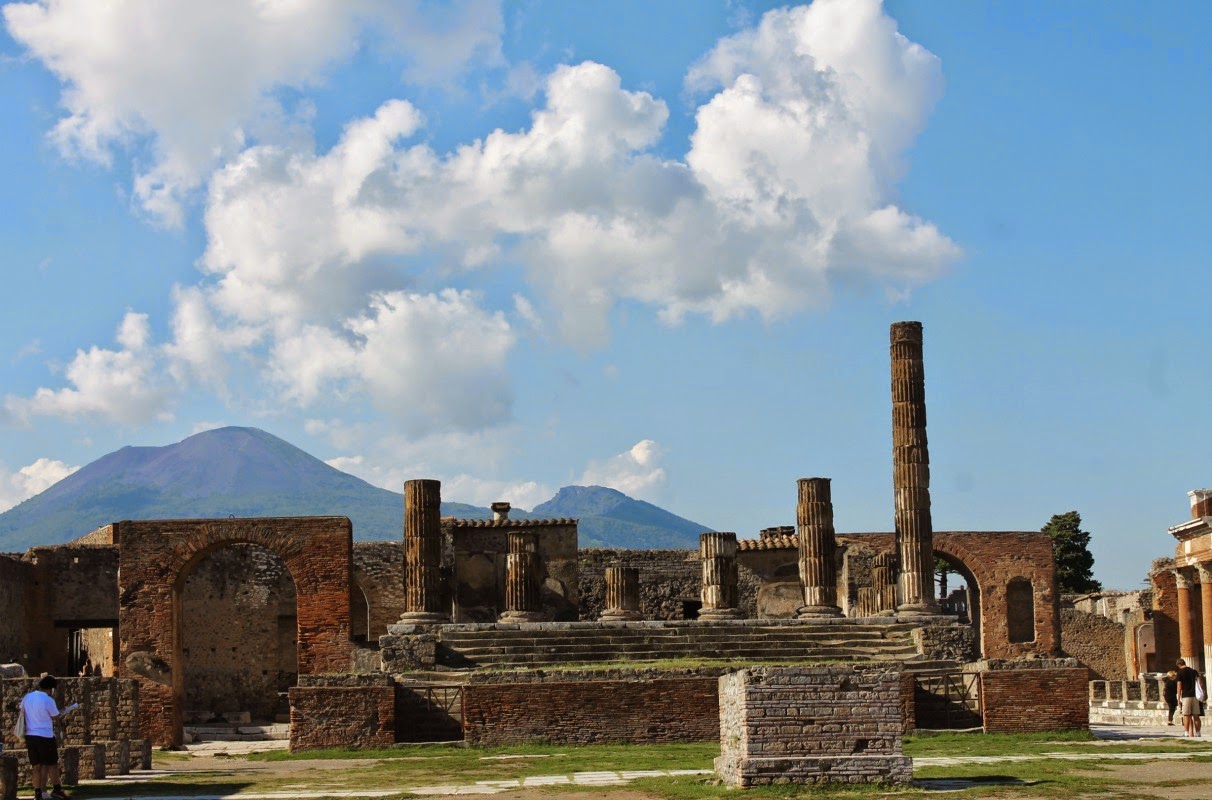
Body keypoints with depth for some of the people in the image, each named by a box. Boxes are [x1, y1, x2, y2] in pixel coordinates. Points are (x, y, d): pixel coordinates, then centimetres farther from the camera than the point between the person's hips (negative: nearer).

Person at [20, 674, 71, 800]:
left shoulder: (27, 697, 5)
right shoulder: (48, 700, -13)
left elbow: (22, 712, 10)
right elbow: (55, 717, -3)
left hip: (30, 736, 6)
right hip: (45, 736, -6)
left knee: (36, 766, 9)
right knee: (52, 764, 8)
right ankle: (57, 790, 16)